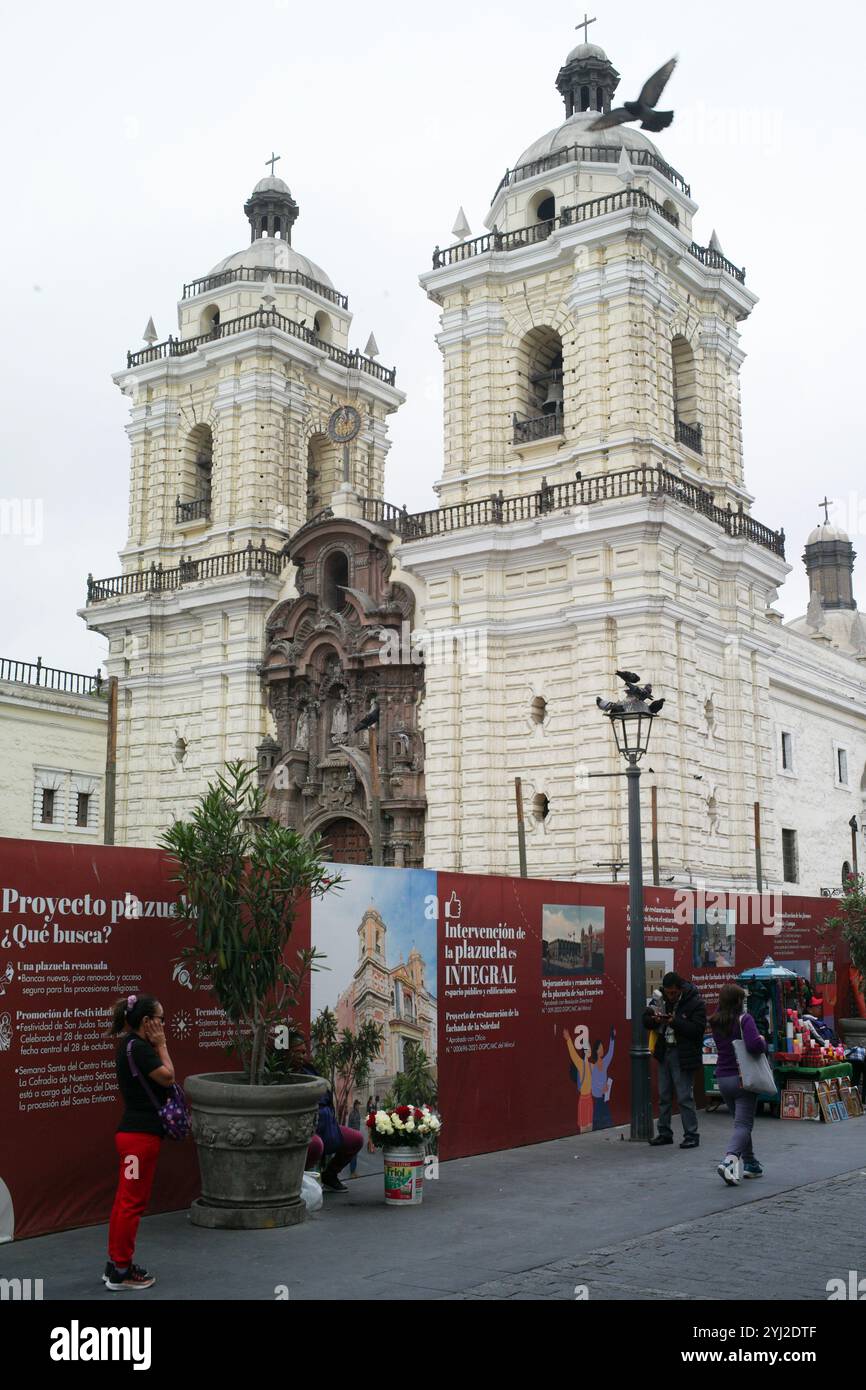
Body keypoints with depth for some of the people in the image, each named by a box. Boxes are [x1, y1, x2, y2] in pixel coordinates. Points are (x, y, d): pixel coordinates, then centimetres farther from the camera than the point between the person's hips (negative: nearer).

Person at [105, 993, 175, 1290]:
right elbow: (168, 1077, -15)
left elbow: (161, 1079, 13)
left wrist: (157, 1046, 6)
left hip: (135, 1132, 10)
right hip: (140, 1135, -10)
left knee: (126, 1201, 16)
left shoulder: (132, 1046, 12)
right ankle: (120, 1273, 6)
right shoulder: (138, 1048, -19)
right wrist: (161, 1045, -8)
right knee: (132, 1202, -2)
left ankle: (116, 1264, 25)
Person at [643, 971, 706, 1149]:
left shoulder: (695, 1002, -12)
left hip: (683, 1055, -6)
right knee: (664, 1096, 12)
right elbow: (646, 1020, 9)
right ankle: (664, 1133, 21)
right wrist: (655, 1020, -14)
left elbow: (698, 1029, -18)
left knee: (685, 1097, -4)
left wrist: (675, 1022, -26)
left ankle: (691, 1135, 4)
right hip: (664, 1052, 6)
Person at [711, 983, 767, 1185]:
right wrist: (763, 1041, -5)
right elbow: (754, 1045, -26)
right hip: (742, 1078, -6)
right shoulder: (744, 1019, -13)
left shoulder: (715, 1023, 7)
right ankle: (729, 1160, -25)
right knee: (743, 1124, -6)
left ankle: (750, 1163, 25)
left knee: (741, 1121, 20)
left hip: (722, 1078, 6)